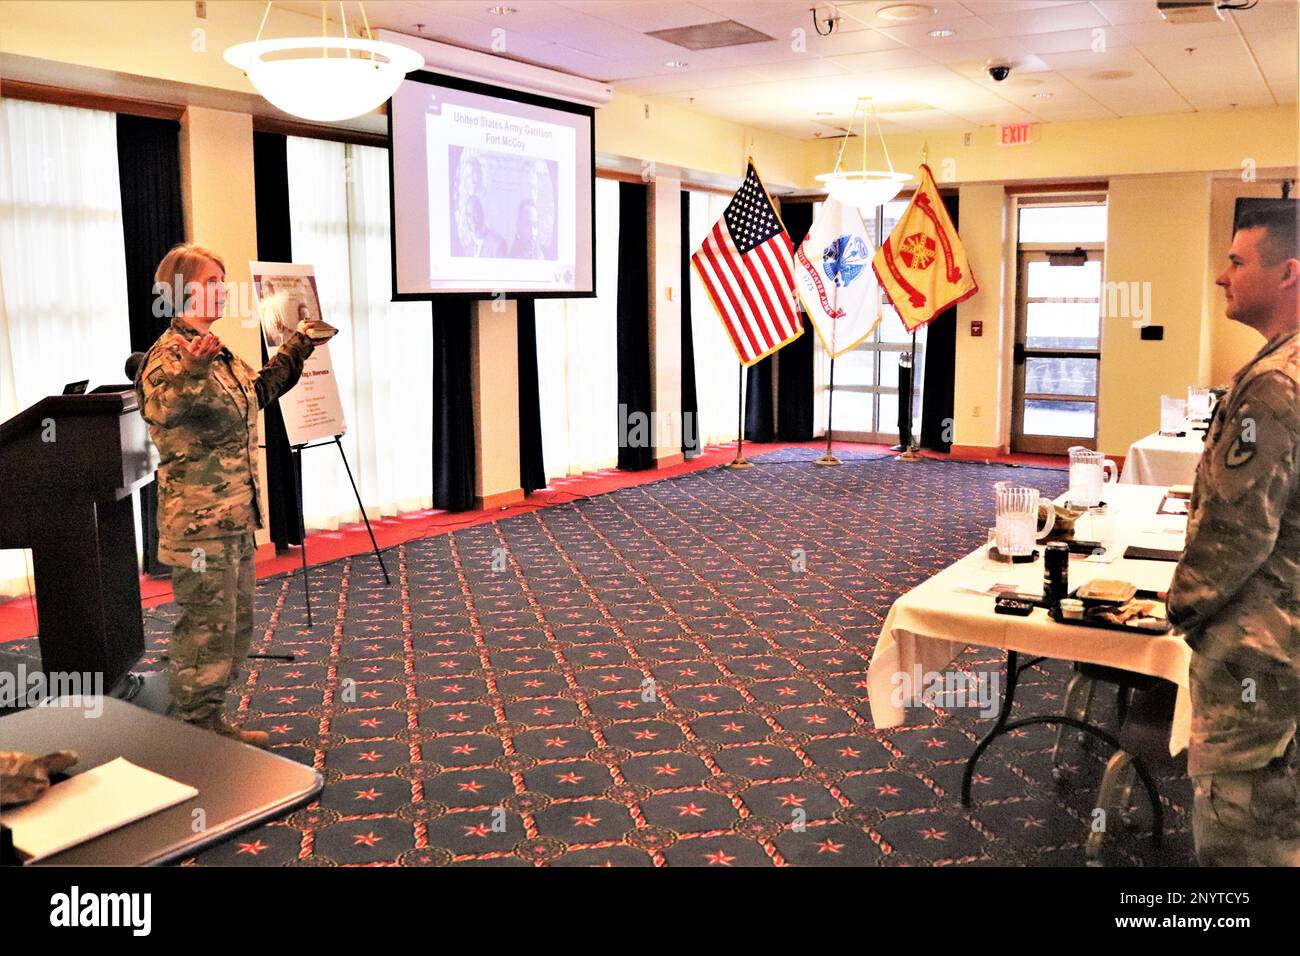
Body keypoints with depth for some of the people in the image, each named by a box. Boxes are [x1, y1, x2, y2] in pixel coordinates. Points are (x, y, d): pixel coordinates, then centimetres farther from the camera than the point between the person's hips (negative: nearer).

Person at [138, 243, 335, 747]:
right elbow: (159, 408, -36)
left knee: (238, 623, 16)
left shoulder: (219, 354, 14)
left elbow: (258, 391, 32)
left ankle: (212, 723, 29)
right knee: (207, 629, -2)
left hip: (235, 515, 10)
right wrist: (189, 369, -54)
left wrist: (297, 348, 26)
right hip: (198, 519, -10)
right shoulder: (169, 354, -15)